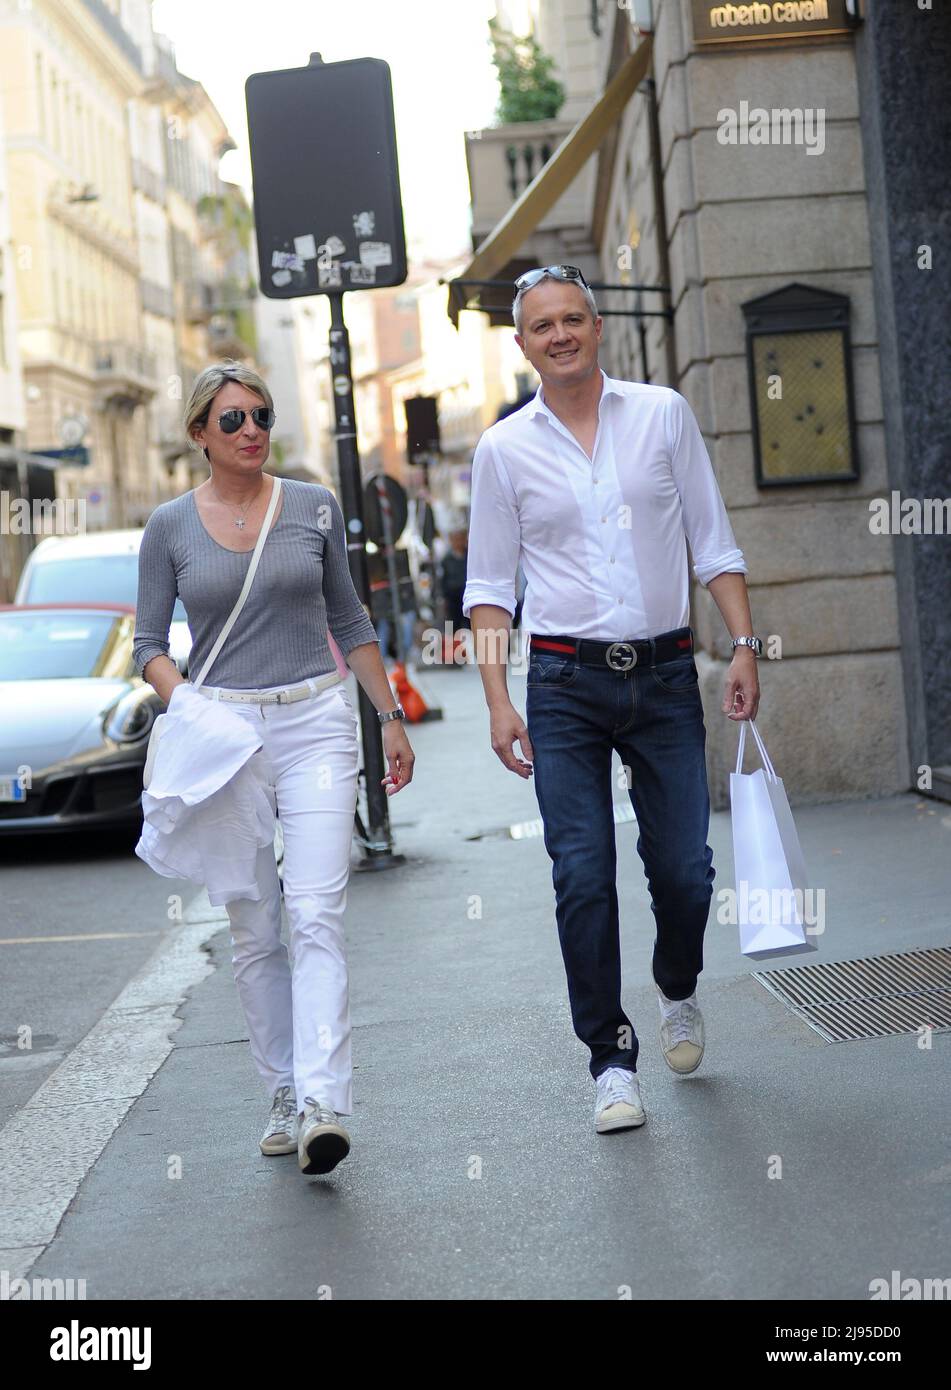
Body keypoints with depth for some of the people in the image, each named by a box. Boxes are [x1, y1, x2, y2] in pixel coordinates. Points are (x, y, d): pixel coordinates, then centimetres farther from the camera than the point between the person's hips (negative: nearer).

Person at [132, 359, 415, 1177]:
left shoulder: (315, 508, 6)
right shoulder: (171, 526, 4)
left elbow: (349, 621, 14)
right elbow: (150, 642, 6)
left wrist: (392, 718, 14)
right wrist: (183, 706, -13)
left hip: (316, 720, -1)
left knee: (317, 915, -14)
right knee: (254, 931, 5)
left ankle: (323, 1106, -20)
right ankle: (284, 1095, 16)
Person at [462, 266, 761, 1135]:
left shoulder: (664, 414, 5)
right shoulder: (504, 449, 4)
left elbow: (714, 542, 8)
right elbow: (491, 587, 7)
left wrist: (744, 646, -2)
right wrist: (498, 699, -2)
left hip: (665, 674, 1)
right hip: (566, 684, 0)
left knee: (683, 868, 1)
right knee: (583, 877, -6)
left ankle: (679, 992, 32)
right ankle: (612, 1060, 6)